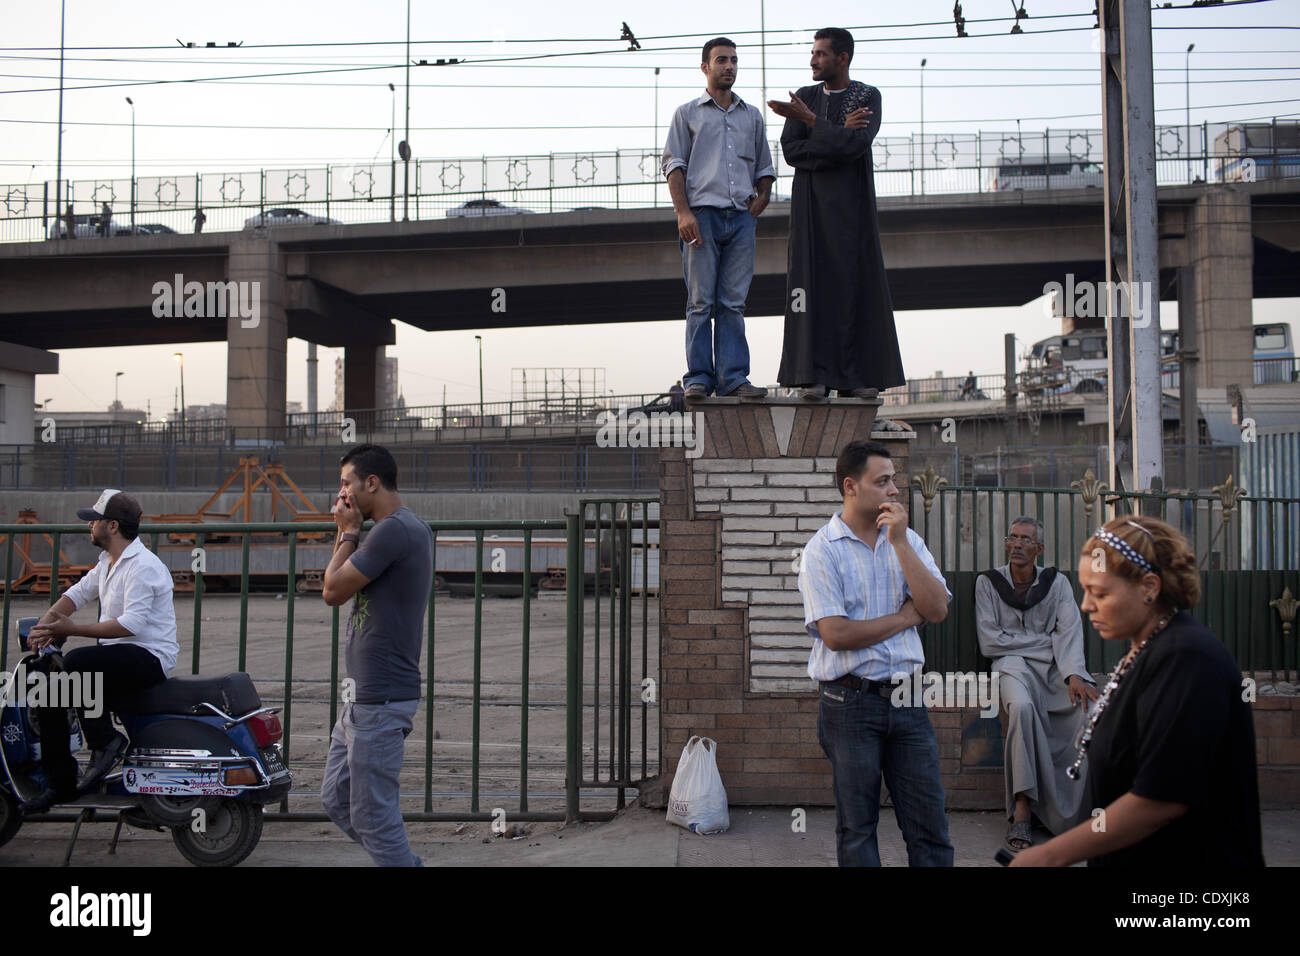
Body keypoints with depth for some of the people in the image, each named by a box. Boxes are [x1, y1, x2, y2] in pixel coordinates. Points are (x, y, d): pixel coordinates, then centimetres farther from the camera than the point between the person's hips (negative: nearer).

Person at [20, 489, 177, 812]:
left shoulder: (143, 566, -17)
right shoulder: (109, 561, 16)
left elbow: (132, 623, -26)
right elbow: (79, 592, 19)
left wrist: (73, 629, -27)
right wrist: (44, 623, 0)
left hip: (149, 657, -10)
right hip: (116, 653, 10)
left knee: (76, 661, -32)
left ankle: (105, 741, -18)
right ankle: (60, 783, 5)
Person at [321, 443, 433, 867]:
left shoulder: (394, 530, -18)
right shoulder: (409, 527, 16)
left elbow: (333, 591, -13)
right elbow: (339, 588, 19)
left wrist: (348, 533, -3)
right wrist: (349, 534, 9)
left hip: (379, 700, -11)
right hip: (363, 695, 11)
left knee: (373, 814, -4)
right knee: (336, 799, 16)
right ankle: (406, 863, 22)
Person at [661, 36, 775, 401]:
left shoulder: (752, 115, 20)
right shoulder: (687, 113, 11)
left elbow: (765, 166, 25)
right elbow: (674, 164, 3)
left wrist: (762, 198, 6)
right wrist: (683, 212, -10)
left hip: (741, 217, 3)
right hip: (702, 214, -3)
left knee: (734, 302, 0)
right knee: (701, 301, -5)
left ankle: (733, 377, 0)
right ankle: (699, 378, -3)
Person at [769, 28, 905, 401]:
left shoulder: (869, 98, 1)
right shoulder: (805, 97, 9)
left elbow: (855, 145, -16)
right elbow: (791, 151, -5)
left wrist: (809, 120, -16)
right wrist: (839, 136, -13)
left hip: (852, 206, -1)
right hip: (811, 206, 1)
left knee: (856, 284, -5)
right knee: (814, 284, -7)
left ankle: (854, 378, -1)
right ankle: (815, 377, -8)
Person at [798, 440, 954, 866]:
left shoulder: (906, 540, 9)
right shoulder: (822, 551, -6)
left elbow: (937, 609, -4)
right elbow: (836, 634, -16)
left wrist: (899, 542, -10)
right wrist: (905, 617, -5)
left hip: (906, 698, 4)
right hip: (851, 701, -4)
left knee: (930, 823, 5)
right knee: (857, 830, 7)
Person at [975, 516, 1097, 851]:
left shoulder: (1056, 582, 11)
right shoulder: (988, 582, 6)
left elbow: (1070, 633, -3)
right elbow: (990, 642, -1)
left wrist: (1074, 675, -21)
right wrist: (1045, 639, -2)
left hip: (1055, 665, 2)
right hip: (1013, 664, -2)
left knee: (1090, 705, -28)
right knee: (1021, 705, -37)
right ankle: (1022, 808, -33)